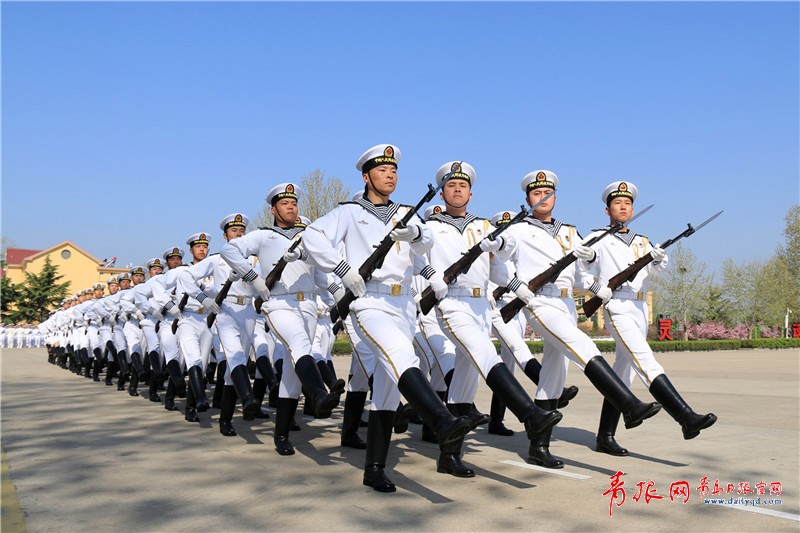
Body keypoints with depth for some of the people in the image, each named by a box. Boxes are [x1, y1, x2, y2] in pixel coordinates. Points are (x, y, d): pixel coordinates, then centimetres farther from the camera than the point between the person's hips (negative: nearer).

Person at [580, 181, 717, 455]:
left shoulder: (642, 242, 19)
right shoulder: (598, 239, 4)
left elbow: (657, 267, 1)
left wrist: (660, 258, -21)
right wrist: (596, 288, -12)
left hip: (641, 311, 6)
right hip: (617, 308, -6)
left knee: (623, 375, 7)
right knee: (646, 363, -21)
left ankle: (605, 437, 13)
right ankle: (687, 418, -30)